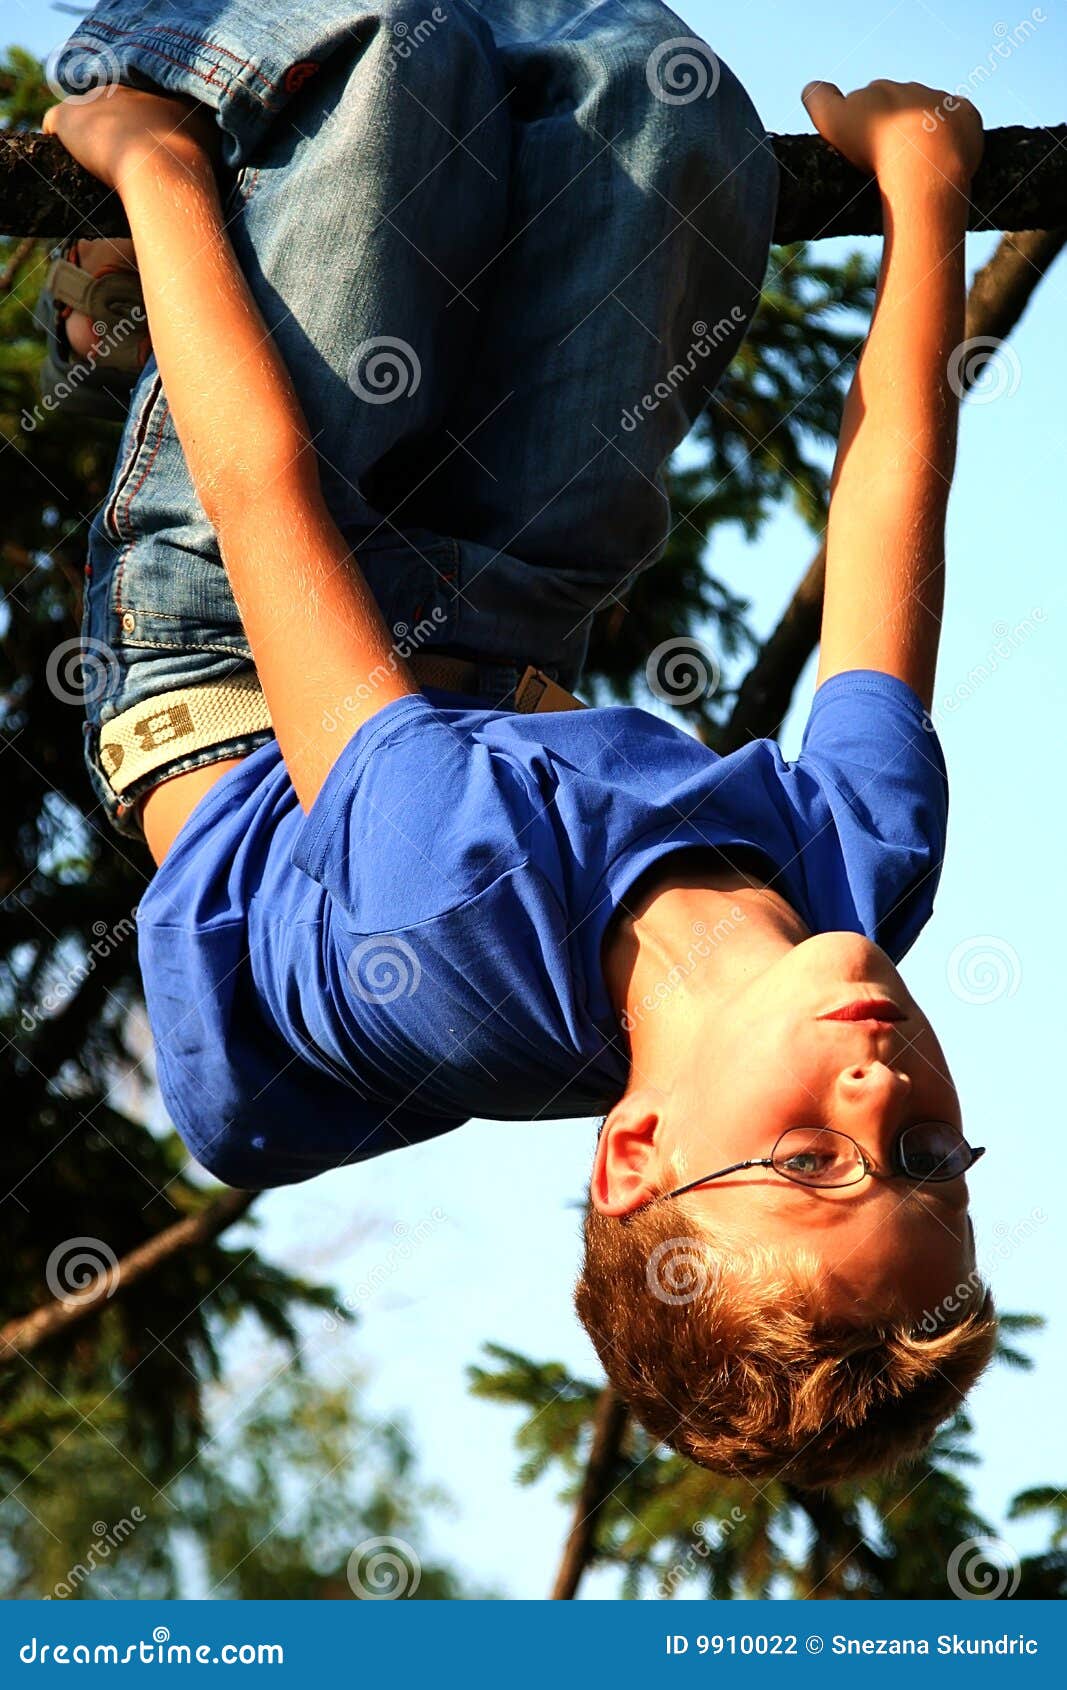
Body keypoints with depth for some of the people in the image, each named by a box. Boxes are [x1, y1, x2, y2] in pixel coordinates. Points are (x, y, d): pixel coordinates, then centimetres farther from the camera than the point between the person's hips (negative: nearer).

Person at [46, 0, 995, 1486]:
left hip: (216, 618, -4)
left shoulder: (466, 941, -51)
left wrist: (158, 162, -27)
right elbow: (893, 477, -23)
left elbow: (263, 496, -39)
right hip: (500, 635, 4)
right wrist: (922, 172, -7)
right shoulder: (872, 863, -37)